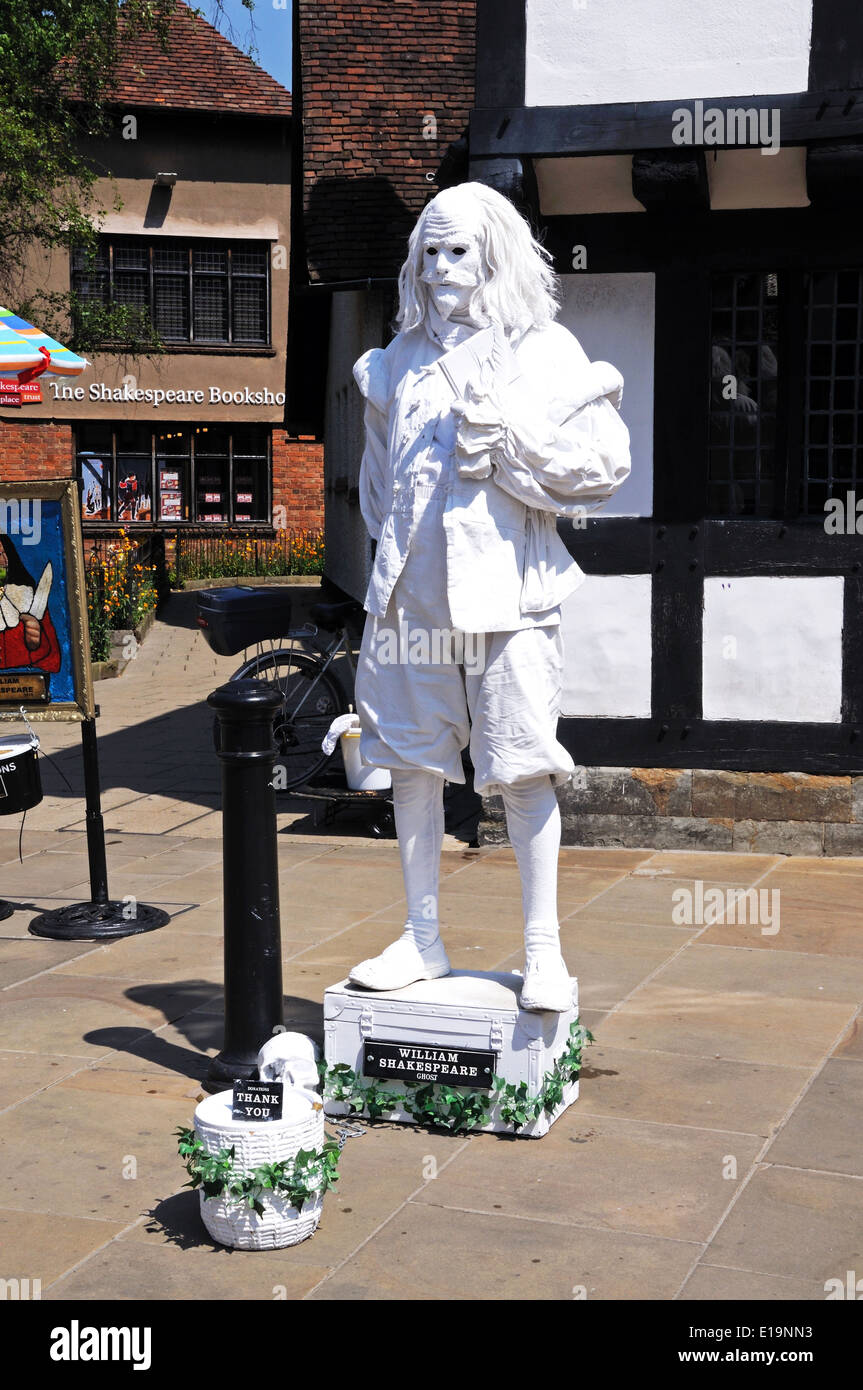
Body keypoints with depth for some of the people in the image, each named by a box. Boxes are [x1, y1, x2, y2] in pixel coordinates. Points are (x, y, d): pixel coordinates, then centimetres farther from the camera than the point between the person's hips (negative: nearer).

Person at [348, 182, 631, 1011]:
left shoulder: (545, 352, 2)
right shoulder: (400, 362, 14)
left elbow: (604, 465, -4)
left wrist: (511, 437, -13)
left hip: (506, 588, -4)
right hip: (411, 591, 4)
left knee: (523, 770, -4)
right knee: (412, 761, 8)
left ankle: (543, 951, 8)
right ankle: (423, 939, 20)